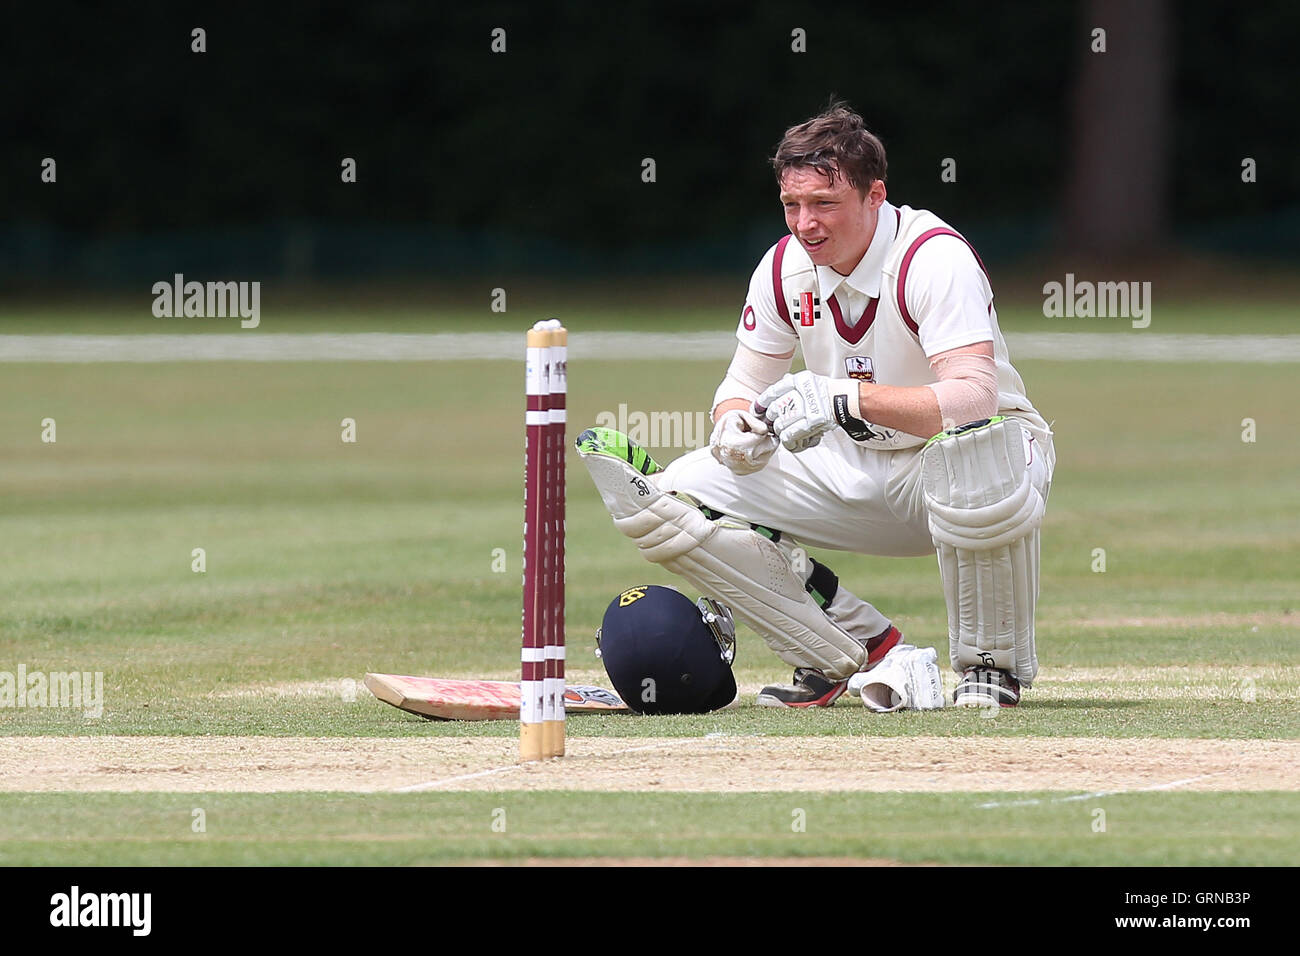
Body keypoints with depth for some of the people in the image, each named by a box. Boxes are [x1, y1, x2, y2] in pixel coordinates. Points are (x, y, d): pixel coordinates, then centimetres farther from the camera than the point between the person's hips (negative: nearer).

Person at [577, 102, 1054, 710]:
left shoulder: (934, 256, -23)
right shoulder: (785, 266, -4)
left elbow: (974, 396, -37)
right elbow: (743, 386, 6)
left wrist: (847, 397, -47)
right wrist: (737, 425, -20)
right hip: (852, 467, 6)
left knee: (973, 457, -44)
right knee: (668, 502, -11)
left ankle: (992, 663, -16)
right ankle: (855, 646, -1)